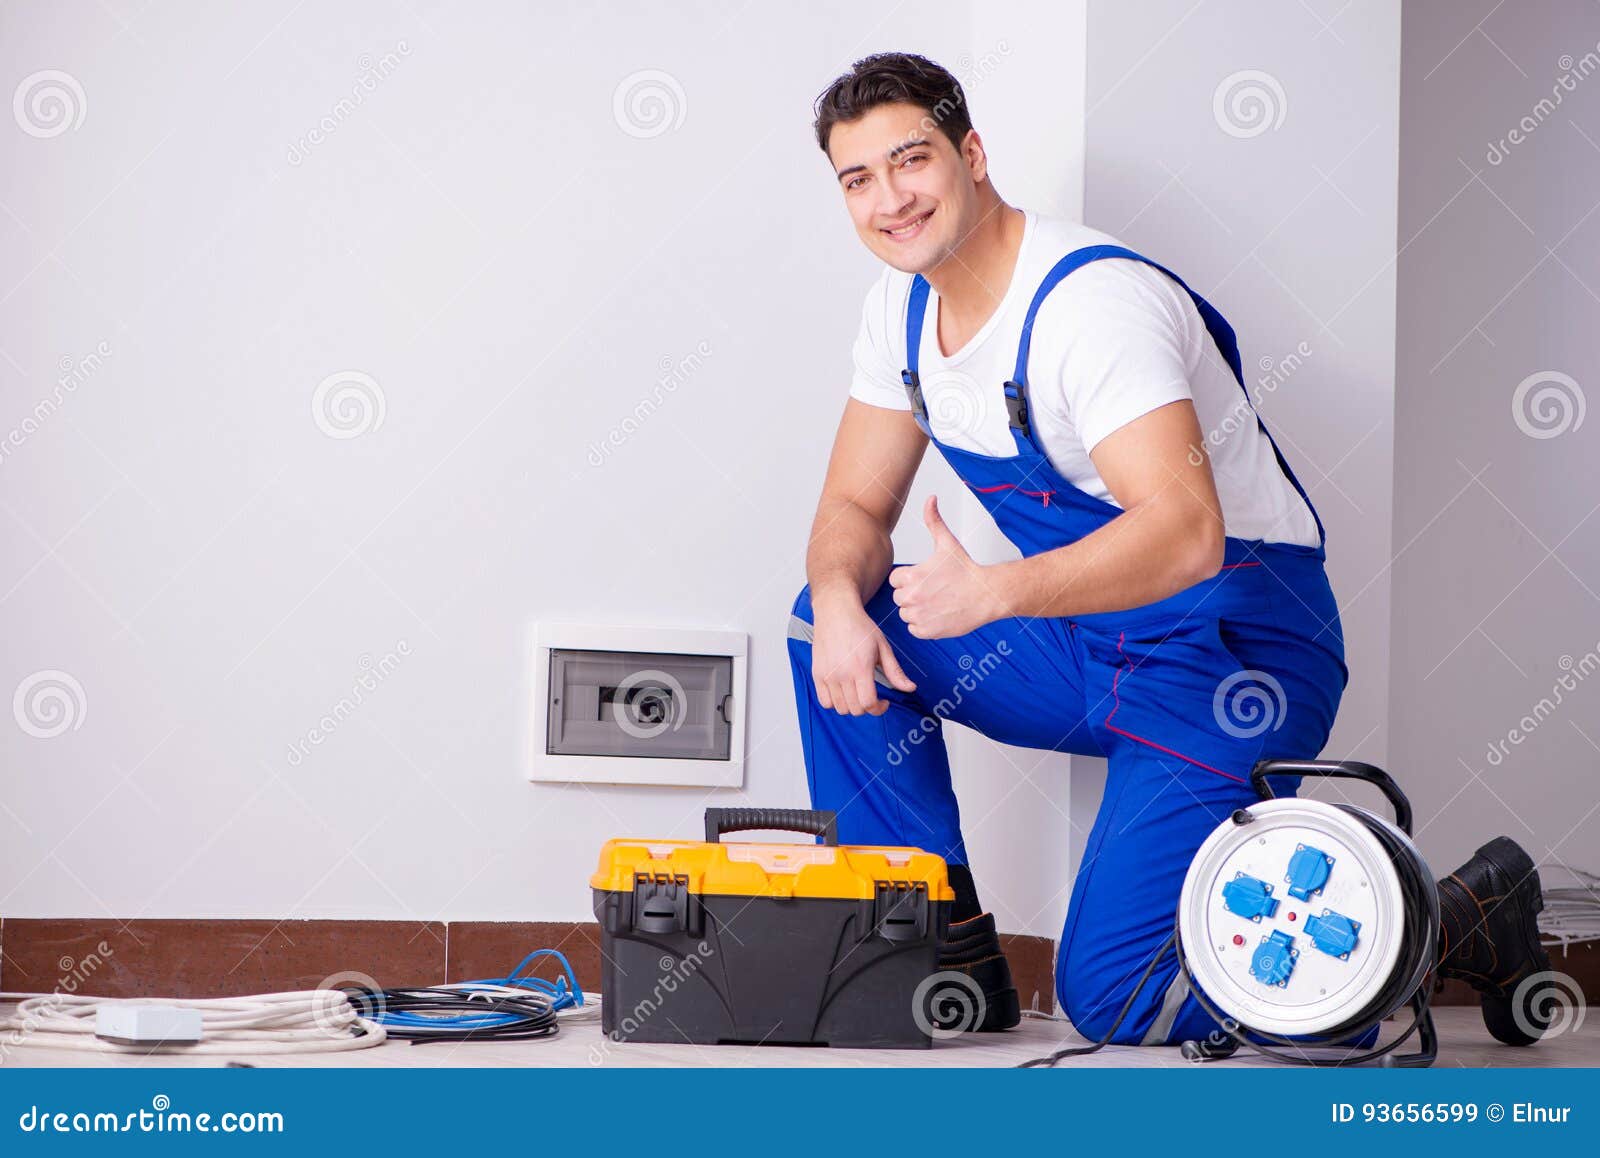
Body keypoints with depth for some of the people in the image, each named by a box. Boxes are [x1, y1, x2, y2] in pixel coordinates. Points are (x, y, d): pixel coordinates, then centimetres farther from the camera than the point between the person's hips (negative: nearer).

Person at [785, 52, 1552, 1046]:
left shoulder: (1090, 299, -23)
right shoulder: (904, 307, 4)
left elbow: (1184, 533, -33)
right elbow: (857, 506, 7)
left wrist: (993, 592, -44)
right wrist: (841, 598, -17)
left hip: (1234, 653, -8)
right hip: (1090, 647, 9)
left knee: (1116, 996, -16)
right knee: (838, 621, -1)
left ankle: (1460, 922, 0)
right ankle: (944, 952, 3)